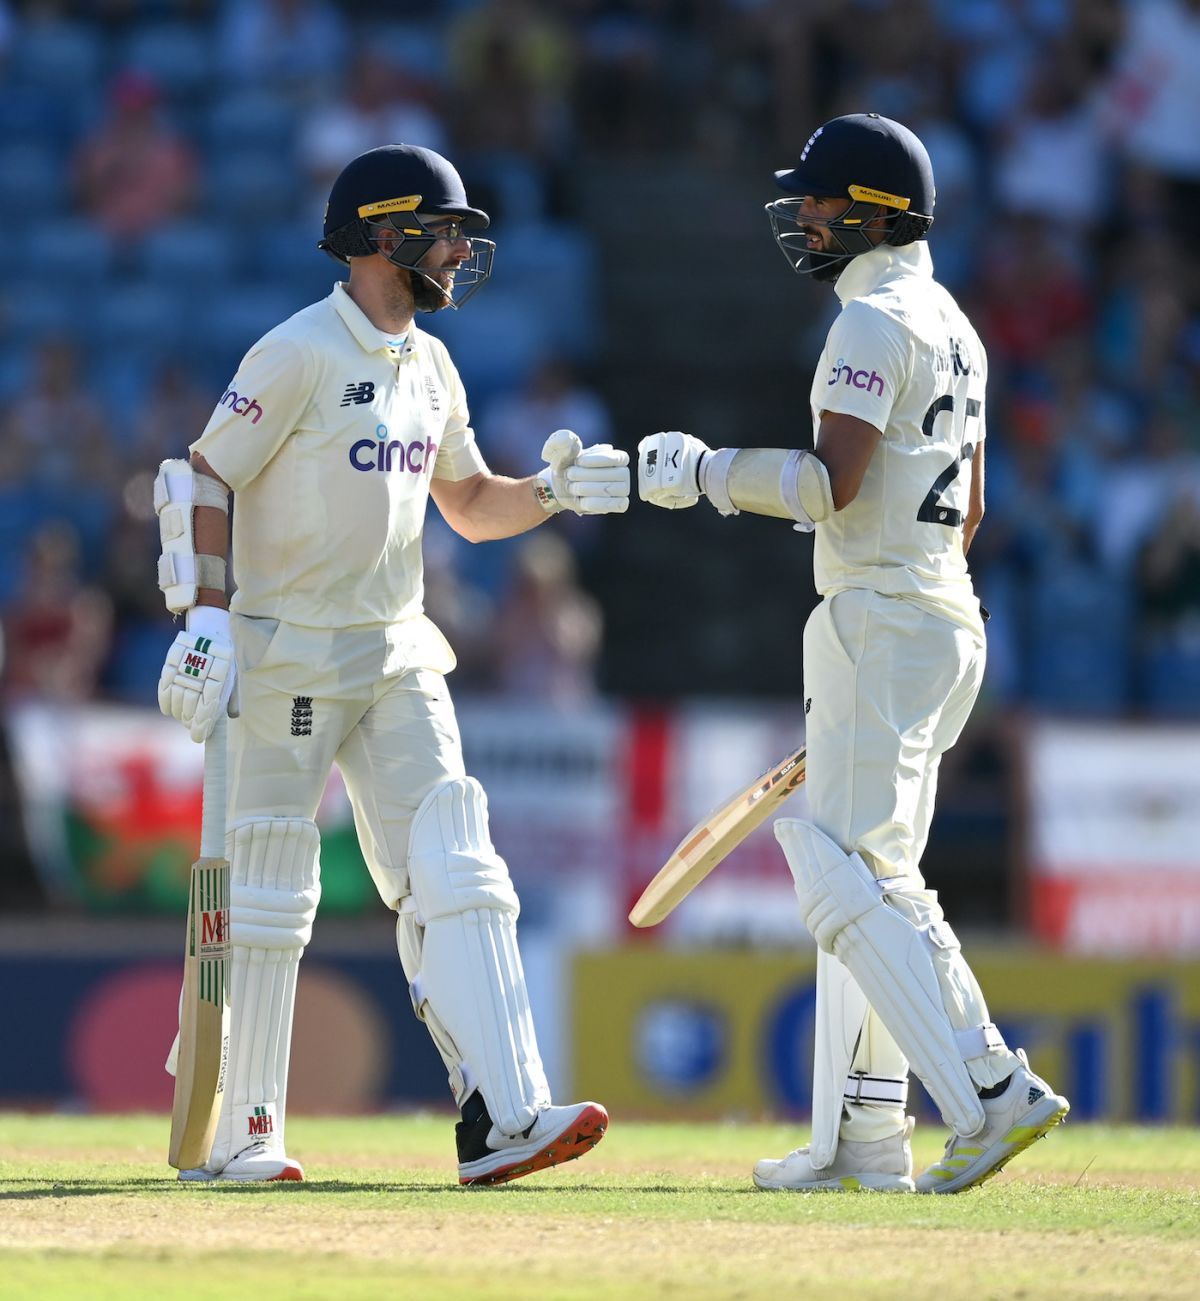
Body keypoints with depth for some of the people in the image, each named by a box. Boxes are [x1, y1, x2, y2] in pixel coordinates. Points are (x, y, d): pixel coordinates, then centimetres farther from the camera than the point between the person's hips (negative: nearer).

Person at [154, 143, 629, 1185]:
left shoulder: (429, 365, 13)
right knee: (266, 893, -2)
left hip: (397, 658, 7)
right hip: (287, 658, -7)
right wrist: (208, 616, -21)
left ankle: (503, 1117, -12)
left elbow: (470, 505, 20)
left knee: (454, 872, -5)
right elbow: (207, 481, -12)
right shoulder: (299, 354, -12)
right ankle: (234, 1138, 7)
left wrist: (555, 491, 1)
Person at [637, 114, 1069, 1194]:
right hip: (946, 616, 10)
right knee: (863, 872, 14)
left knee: (852, 876, -12)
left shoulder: (876, 322, -13)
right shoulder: (952, 326, 18)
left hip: (879, 620, -10)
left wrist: (704, 472, -11)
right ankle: (864, 1140, 14)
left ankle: (991, 1092, -21)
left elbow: (831, 481, -24)